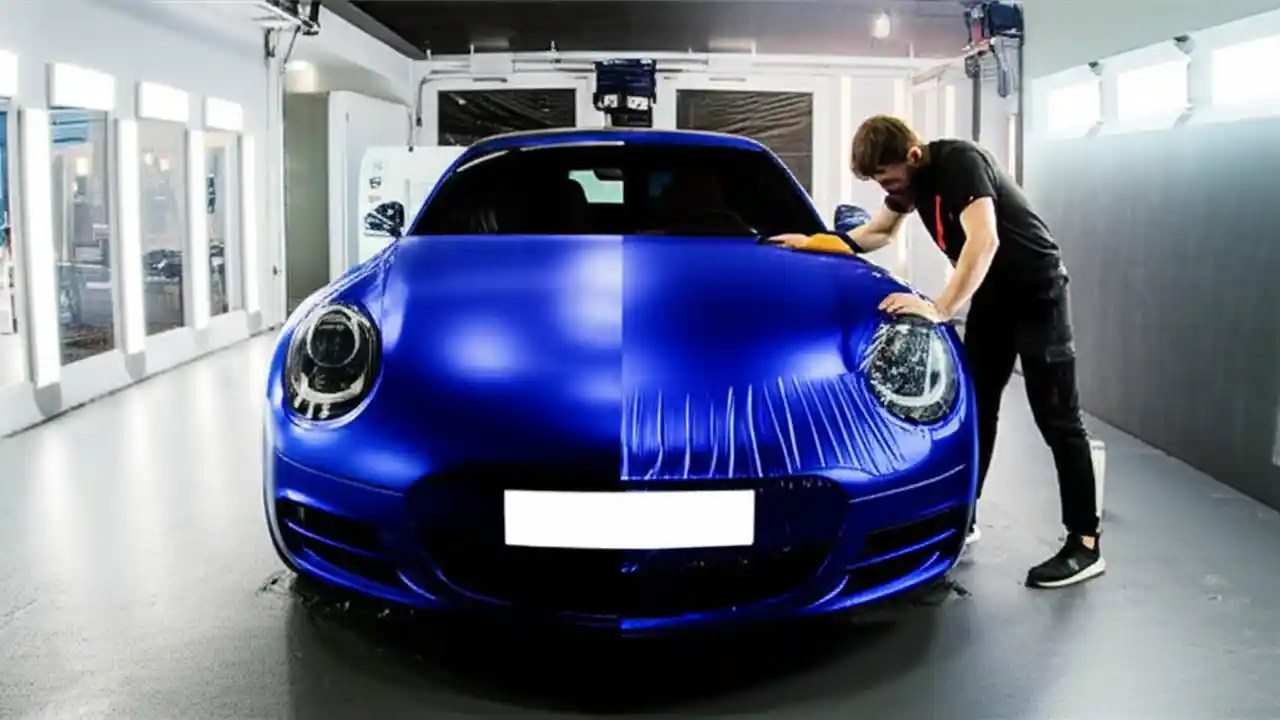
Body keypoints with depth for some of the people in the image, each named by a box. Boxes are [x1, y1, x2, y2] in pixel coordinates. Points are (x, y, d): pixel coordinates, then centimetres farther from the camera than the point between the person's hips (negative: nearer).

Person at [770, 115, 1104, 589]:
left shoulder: (960, 163, -26)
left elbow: (983, 240, -38)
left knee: (1058, 420, -8)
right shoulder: (909, 178, 2)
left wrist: (941, 309, -43)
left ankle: (1085, 544, -4)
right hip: (990, 295, 9)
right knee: (974, 408, 10)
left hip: (1037, 292, -9)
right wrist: (815, 243, 7)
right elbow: (879, 233, 17)